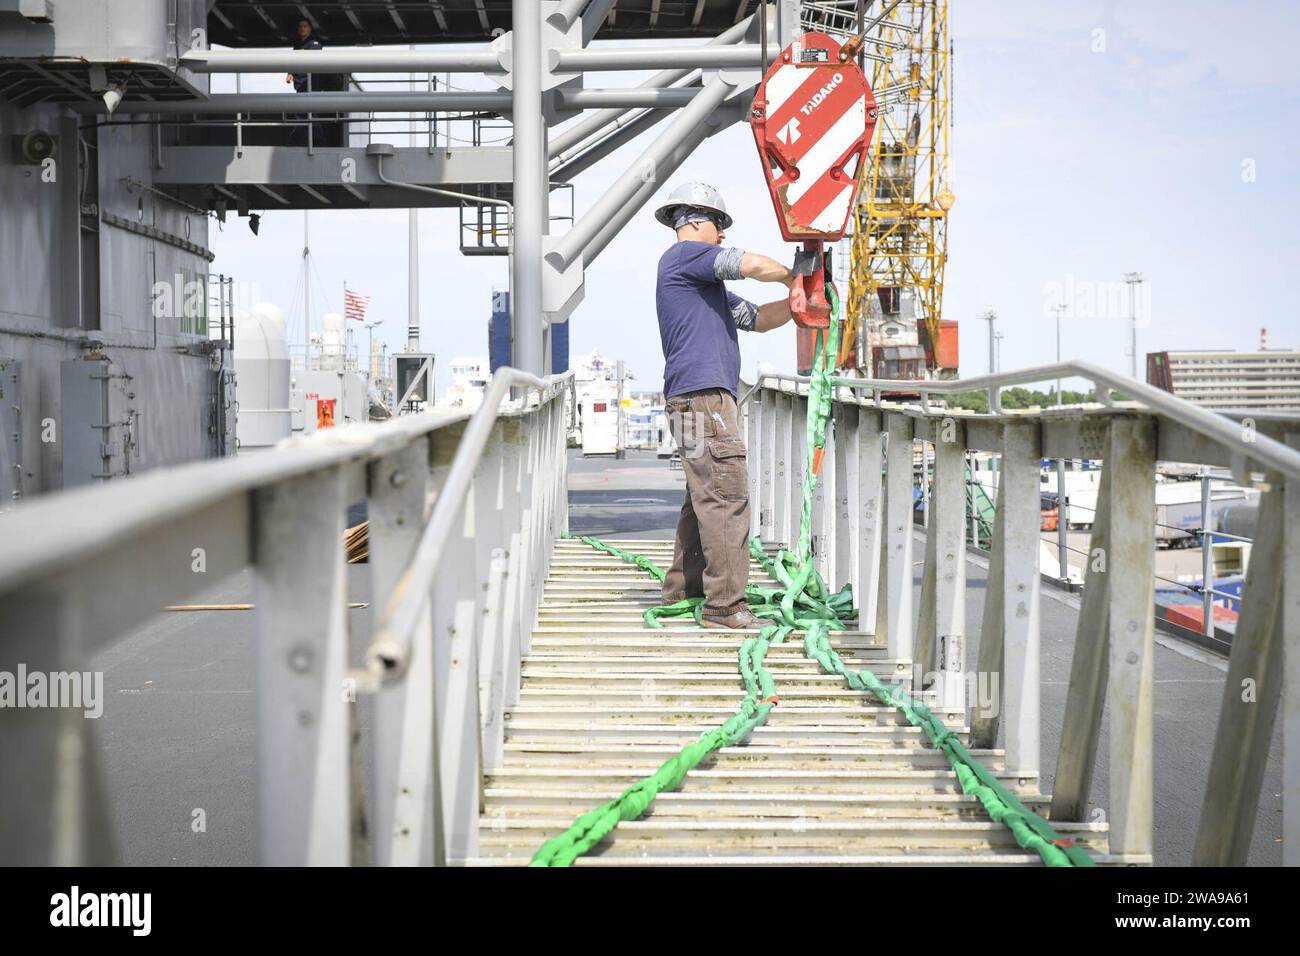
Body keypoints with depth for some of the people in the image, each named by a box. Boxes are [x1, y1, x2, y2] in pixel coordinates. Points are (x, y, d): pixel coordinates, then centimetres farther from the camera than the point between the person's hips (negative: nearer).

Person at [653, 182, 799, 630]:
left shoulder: (705, 283, 28)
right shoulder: (685, 254, -3)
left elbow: (756, 319, 29)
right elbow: (754, 265, -13)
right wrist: (792, 277, 6)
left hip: (706, 396, 11)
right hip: (702, 395, -11)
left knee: (705, 498, 15)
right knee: (726, 496, -13)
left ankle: (682, 589, 21)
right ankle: (725, 604, -13)